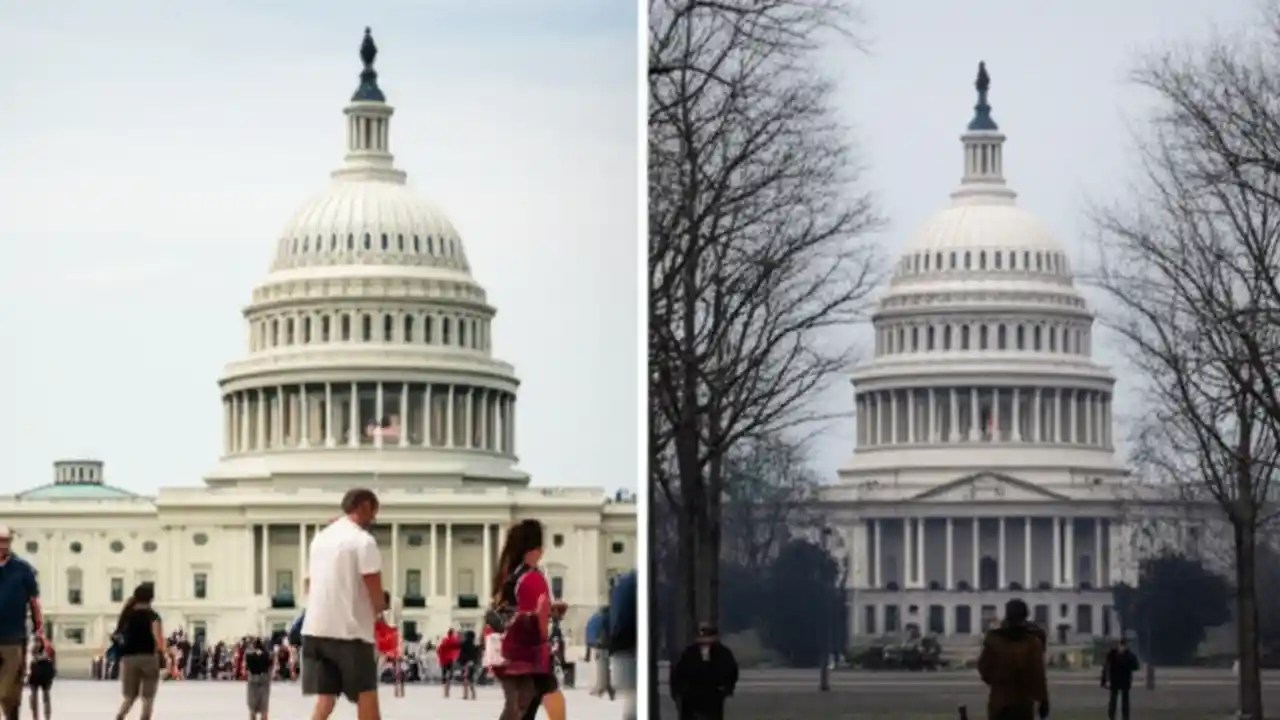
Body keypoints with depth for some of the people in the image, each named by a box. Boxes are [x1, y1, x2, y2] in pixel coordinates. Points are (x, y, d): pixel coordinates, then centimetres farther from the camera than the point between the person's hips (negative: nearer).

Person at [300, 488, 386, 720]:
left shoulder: (321, 538, 14)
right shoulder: (363, 541, -9)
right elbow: (375, 593, -11)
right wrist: (378, 612, 9)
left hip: (316, 629, 7)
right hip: (351, 631, -6)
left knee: (325, 699, 6)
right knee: (367, 696, 4)